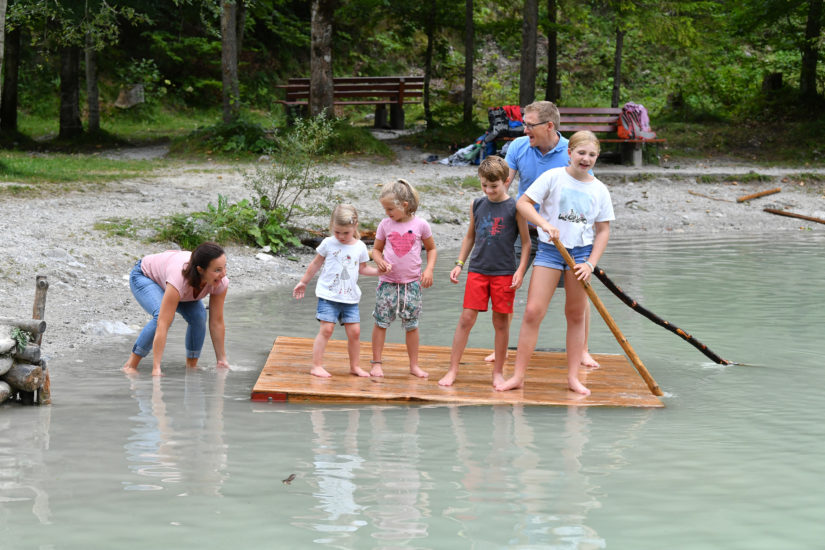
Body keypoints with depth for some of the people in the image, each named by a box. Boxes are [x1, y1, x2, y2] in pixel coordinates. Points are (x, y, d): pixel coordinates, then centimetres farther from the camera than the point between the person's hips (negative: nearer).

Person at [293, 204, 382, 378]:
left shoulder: (360, 247, 4)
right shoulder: (328, 244, -1)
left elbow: (363, 268, 17)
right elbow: (315, 264, 10)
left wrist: (380, 271, 1)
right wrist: (303, 282, 15)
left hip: (350, 297, 3)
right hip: (328, 296, -3)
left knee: (355, 331, 2)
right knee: (326, 329, -11)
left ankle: (355, 366, 17)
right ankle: (316, 365, -5)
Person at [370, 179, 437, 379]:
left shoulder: (420, 225, -2)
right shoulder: (385, 224, 1)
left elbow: (431, 249, 10)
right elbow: (376, 249, 10)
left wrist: (429, 269, -4)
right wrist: (380, 261, -12)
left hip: (412, 283, -1)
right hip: (388, 281, 1)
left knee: (411, 324, 6)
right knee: (381, 322, 1)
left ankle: (414, 365, 15)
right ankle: (377, 363, 10)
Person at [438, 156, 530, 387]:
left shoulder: (515, 208, -4)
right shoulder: (477, 205, 7)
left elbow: (526, 241, 0)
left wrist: (520, 270, -8)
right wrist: (459, 264, 13)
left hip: (504, 273, -3)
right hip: (477, 270, 3)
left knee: (501, 321, 4)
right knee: (466, 318, -2)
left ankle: (498, 371, 16)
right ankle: (452, 369, 3)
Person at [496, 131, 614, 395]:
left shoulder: (599, 190, 4)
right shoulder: (553, 177, -4)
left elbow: (603, 230, 7)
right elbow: (523, 203, -6)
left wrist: (590, 264, -2)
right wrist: (545, 224, -21)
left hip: (581, 252, 2)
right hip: (549, 249, -2)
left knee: (576, 315, 7)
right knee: (533, 311, -8)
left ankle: (573, 377, 15)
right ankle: (518, 375, -2)